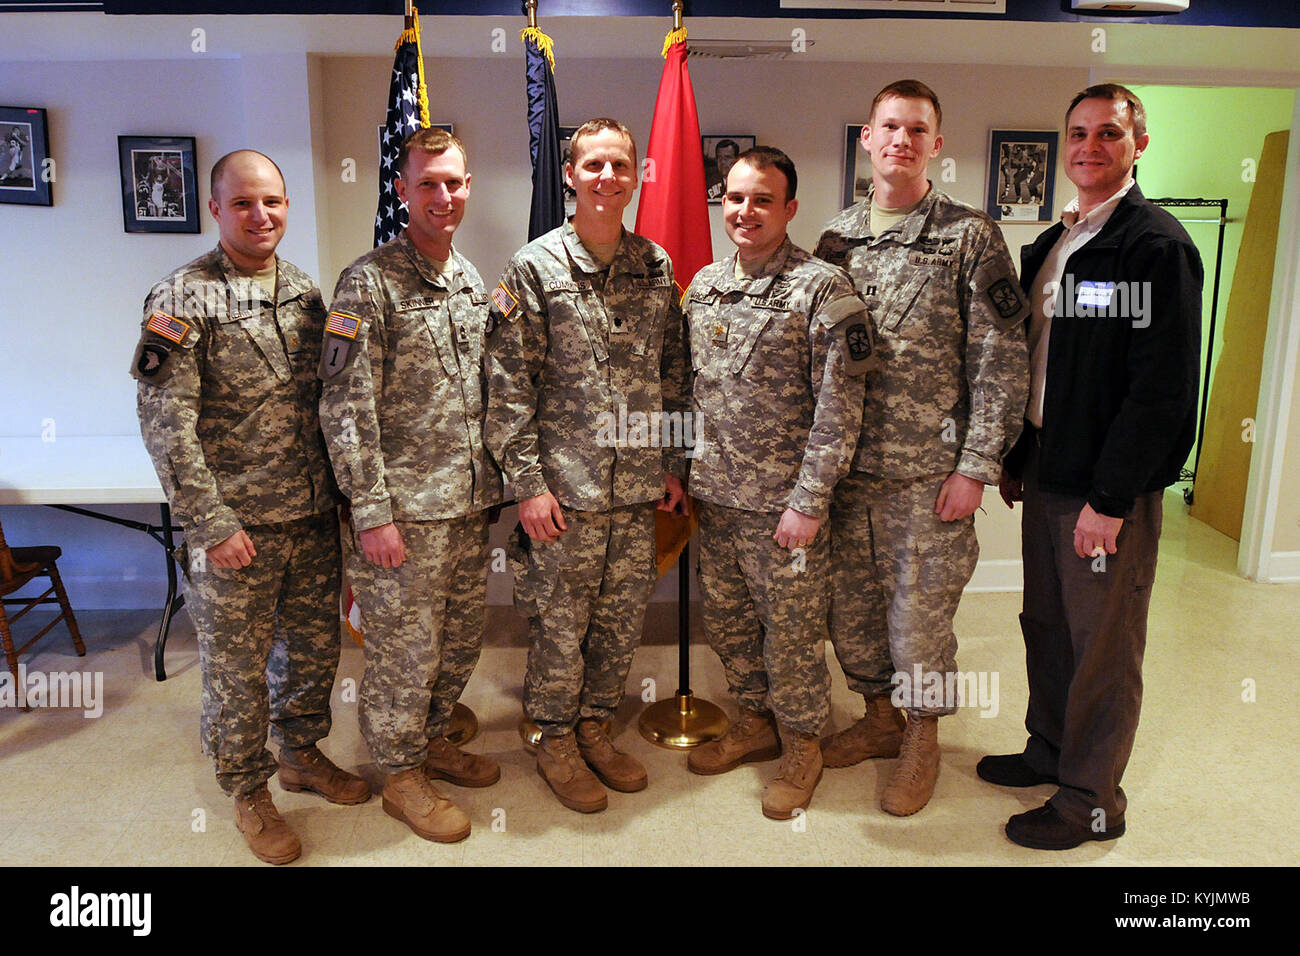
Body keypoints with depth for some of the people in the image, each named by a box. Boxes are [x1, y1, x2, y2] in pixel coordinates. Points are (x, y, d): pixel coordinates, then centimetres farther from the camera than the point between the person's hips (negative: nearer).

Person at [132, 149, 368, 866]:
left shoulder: (306, 293, 8)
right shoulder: (182, 299, -10)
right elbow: (165, 423, -14)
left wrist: (342, 495, 11)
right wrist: (212, 523, -17)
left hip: (314, 518, 6)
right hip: (236, 526, -5)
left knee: (315, 646, 18)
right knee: (237, 669, 9)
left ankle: (302, 753, 40)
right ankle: (247, 790, 29)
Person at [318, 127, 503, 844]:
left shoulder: (473, 281, 12)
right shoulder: (367, 283, -11)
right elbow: (345, 409, -14)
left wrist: (496, 482, 15)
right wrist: (372, 512, -17)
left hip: (469, 503, 7)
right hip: (404, 510, -7)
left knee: (460, 639, 17)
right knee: (404, 649, 5)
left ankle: (433, 741, 39)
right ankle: (401, 776, 25)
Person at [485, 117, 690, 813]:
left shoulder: (655, 265, 8)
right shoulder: (534, 267, -5)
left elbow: (673, 375, 13)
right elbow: (509, 385, -8)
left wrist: (673, 463, 10)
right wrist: (528, 482, -12)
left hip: (638, 489, 5)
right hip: (565, 485, -4)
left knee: (623, 616, 13)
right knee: (559, 623, 7)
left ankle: (594, 726, 33)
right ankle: (555, 741, 27)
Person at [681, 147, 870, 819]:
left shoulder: (822, 289, -11)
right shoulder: (703, 285, 8)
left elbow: (838, 409, -14)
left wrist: (809, 502, -17)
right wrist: (682, 472, 12)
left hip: (782, 502, -6)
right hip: (713, 494, 6)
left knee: (791, 631, 8)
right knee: (725, 619, 18)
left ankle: (801, 745, 30)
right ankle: (755, 722, 40)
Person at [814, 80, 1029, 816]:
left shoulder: (972, 237, -4)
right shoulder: (837, 237, 8)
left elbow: (1002, 360, -7)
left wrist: (975, 467, -12)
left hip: (930, 471, -4)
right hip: (846, 466, 5)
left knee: (920, 618, 5)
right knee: (851, 610, 15)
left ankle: (922, 740, 29)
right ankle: (881, 718, 38)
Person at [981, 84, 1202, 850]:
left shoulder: (1158, 246, -12)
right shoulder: (1049, 246, 13)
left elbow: (1163, 388, -19)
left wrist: (1109, 499, -20)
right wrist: (1015, 458, 15)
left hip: (1110, 489, -7)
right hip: (1046, 473, 8)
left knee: (1102, 646, 5)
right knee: (1046, 627, 18)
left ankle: (1092, 800, 21)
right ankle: (1048, 753, 37)